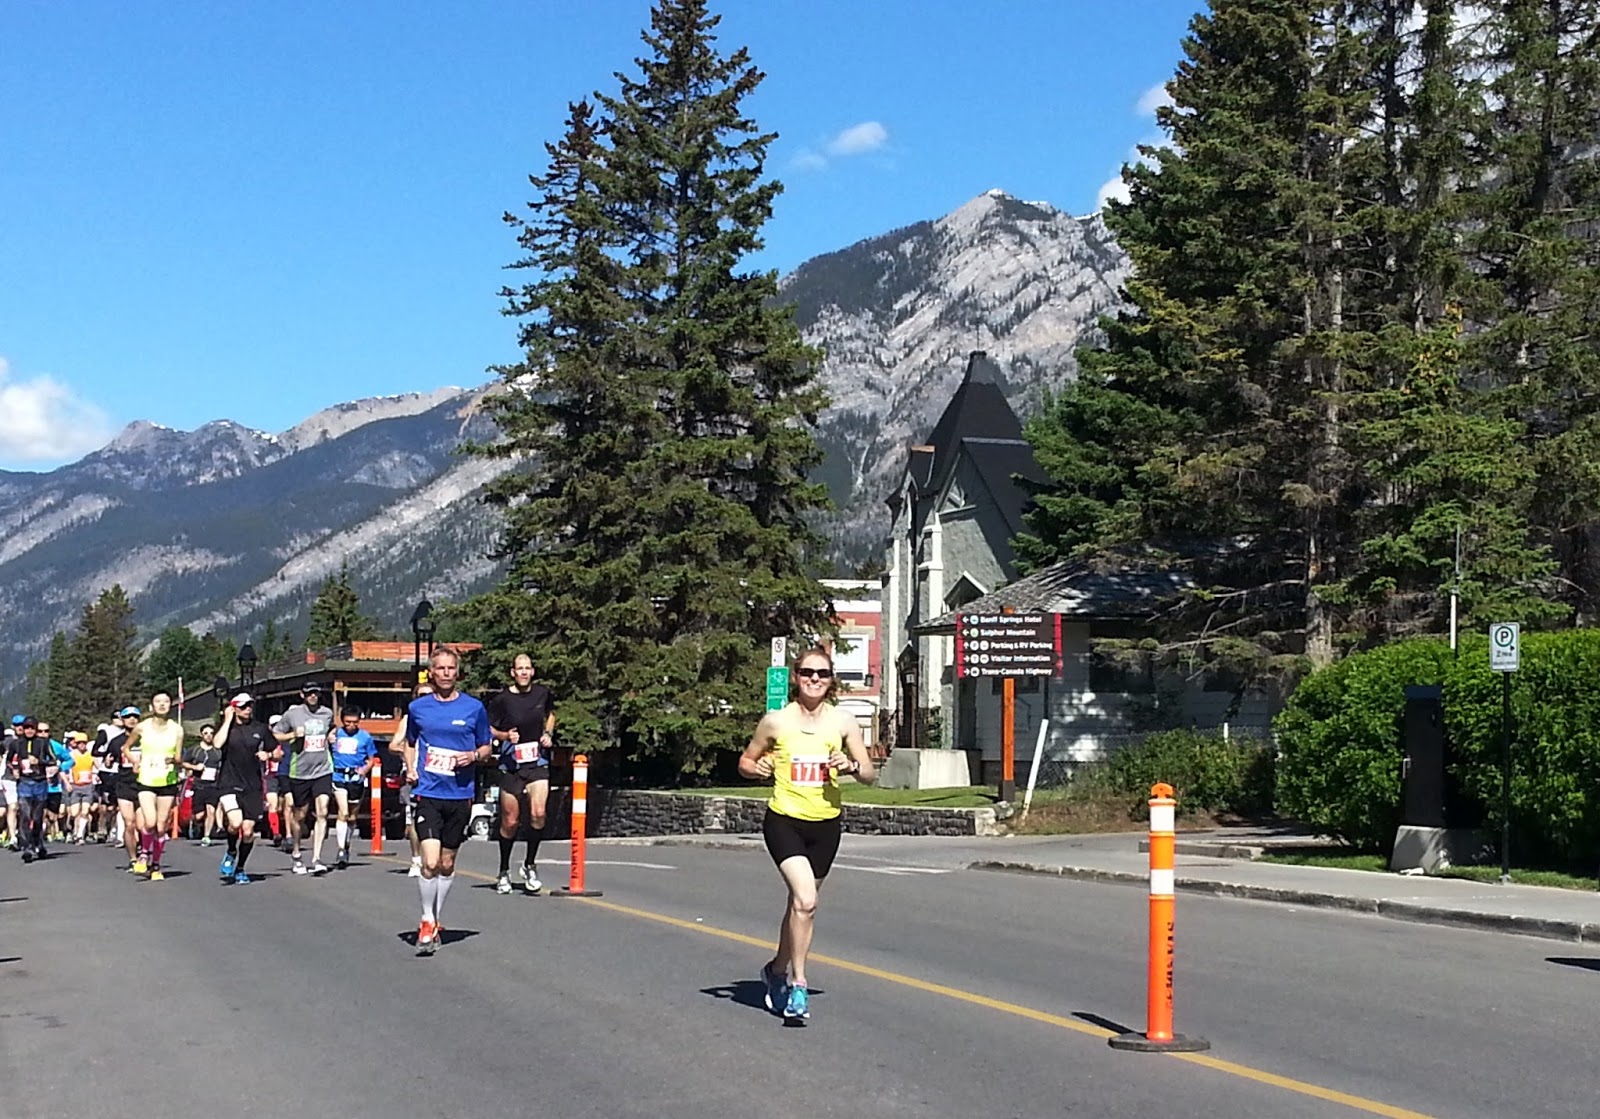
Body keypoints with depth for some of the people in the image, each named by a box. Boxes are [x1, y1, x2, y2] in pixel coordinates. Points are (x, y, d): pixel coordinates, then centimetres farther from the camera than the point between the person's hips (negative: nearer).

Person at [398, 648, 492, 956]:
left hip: (461, 794, 1)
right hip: (428, 793, -1)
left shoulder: (474, 708, 2)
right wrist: (410, 768, 4)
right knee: (430, 861, -13)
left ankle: (437, 920, 27)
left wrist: (474, 756, -9)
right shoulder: (418, 707, 4)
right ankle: (427, 922, 1)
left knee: (447, 863, 10)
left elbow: (487, 747, 12)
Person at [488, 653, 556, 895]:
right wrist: (505, 736, -17)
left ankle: (530, 865, 3)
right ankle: (504, 872, 24)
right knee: (509, 821, 5)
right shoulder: (502, 699, -7)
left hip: (538, 762, 2)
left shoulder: (543, 693, 4)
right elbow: (487, 730, 1)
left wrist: (548, 733, 8)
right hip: (511, 764, -2)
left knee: (538, 813, -16)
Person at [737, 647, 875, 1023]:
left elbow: (870, 774, 5)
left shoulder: (843, 722, 1)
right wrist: (758, 769, -12)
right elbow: (745, 761, 10)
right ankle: (797, 983, -9)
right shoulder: (776, 721, -3)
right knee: (805, 899, -21)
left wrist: (851, 766, -16)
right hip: (784, 821, -3)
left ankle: (778, 970, 38)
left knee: (801, 903, 15)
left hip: (825, 824, 3)